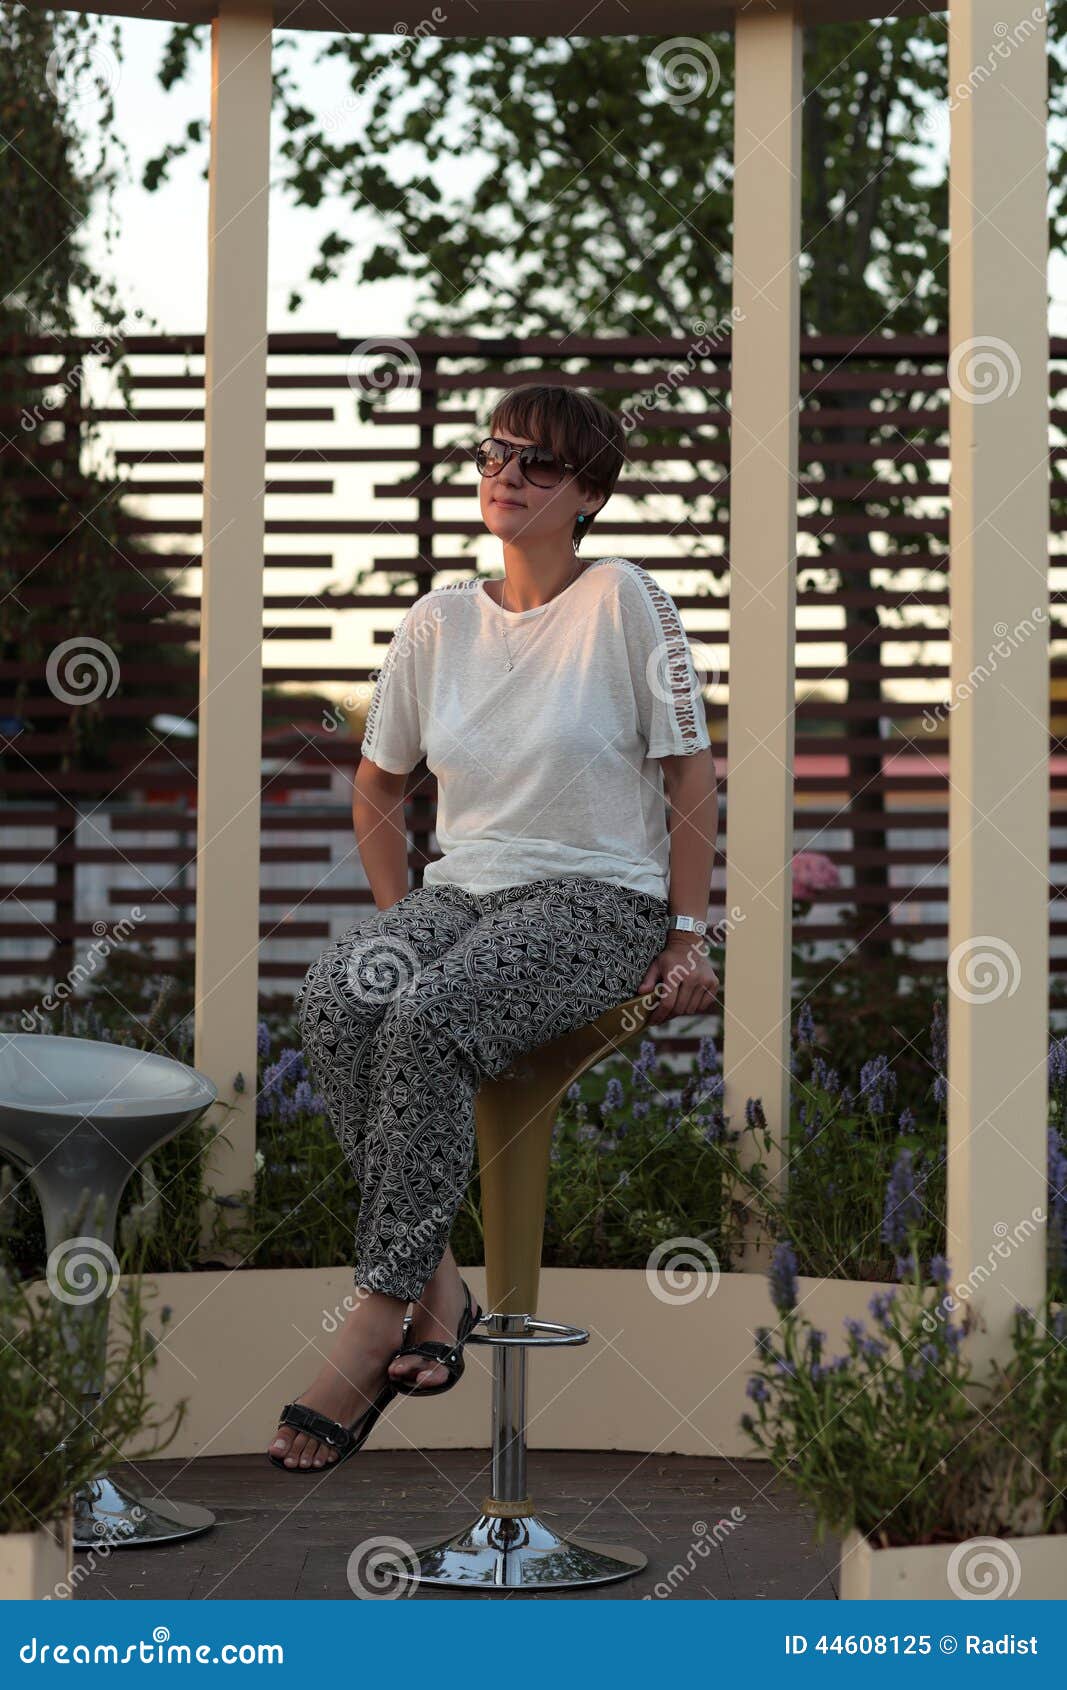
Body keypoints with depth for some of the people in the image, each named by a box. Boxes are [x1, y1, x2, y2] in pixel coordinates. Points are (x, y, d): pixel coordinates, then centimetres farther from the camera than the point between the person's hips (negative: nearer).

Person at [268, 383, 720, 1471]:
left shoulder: (622, 599, -3)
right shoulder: (440, 619, 11)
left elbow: (690, 774, -1)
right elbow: (378, 782, 21)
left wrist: (686, 937, -5)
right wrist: (400, 919, 10)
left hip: (599, 900, -5)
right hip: (462, 887, 5)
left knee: (427, 1017, -33)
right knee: (332, 997, -28)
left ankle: (377, 1320, -28)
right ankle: (435, 1281, -24)